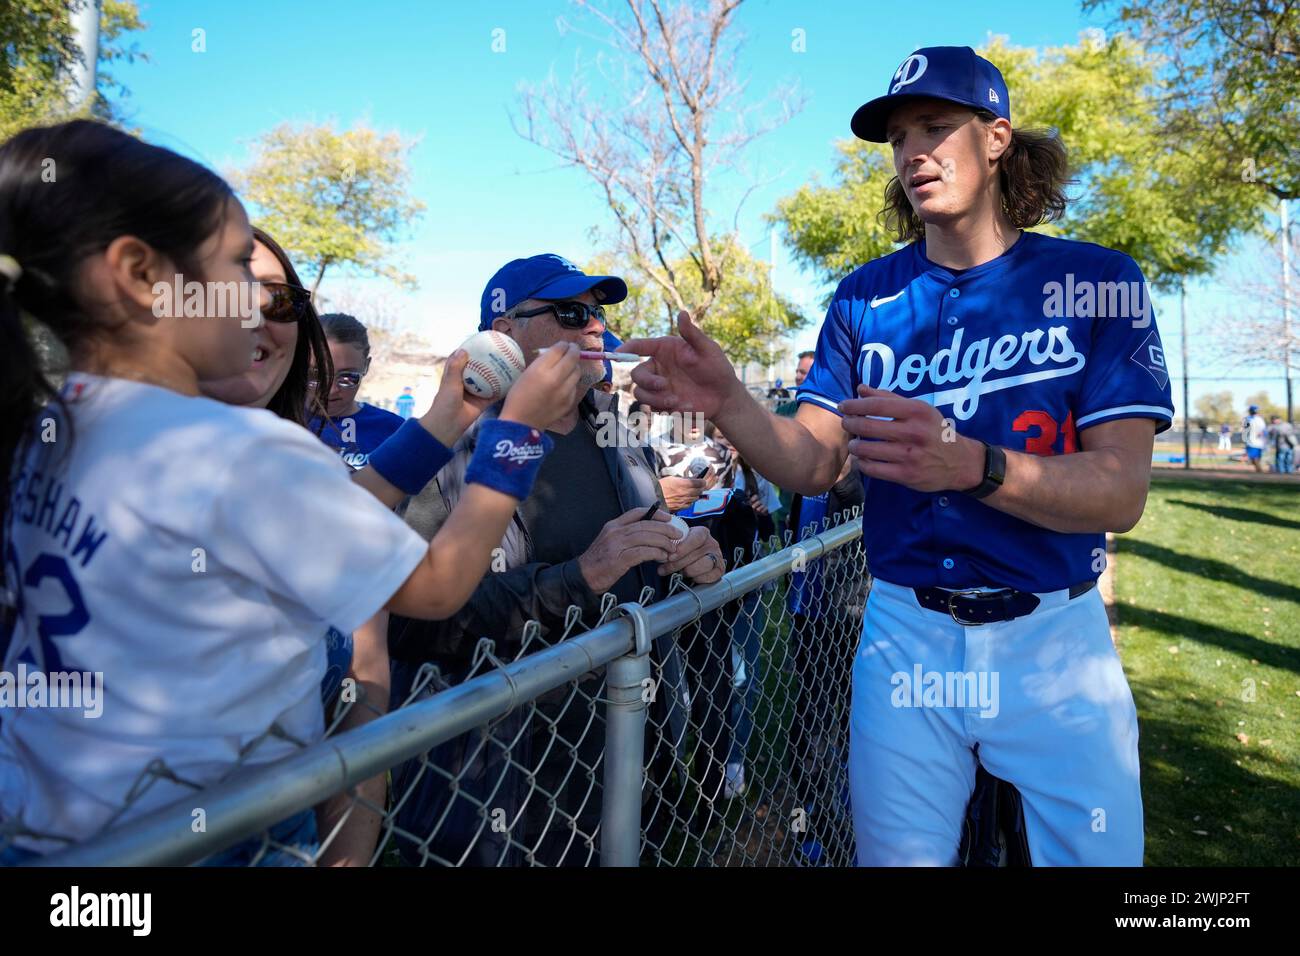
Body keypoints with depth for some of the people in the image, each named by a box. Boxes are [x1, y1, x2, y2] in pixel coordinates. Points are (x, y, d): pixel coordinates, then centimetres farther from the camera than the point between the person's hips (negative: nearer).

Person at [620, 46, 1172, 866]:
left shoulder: (1095, 279, -5)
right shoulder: (866, 297, 3)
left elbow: (1122, 493, -14)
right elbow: (812, 465, -3)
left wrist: (967, 464, -32)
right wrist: (729, 403, -23)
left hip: (1054, 638, -1)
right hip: (906, 634, 2)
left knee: (1096, 853, 10)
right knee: (895, 853, 12)